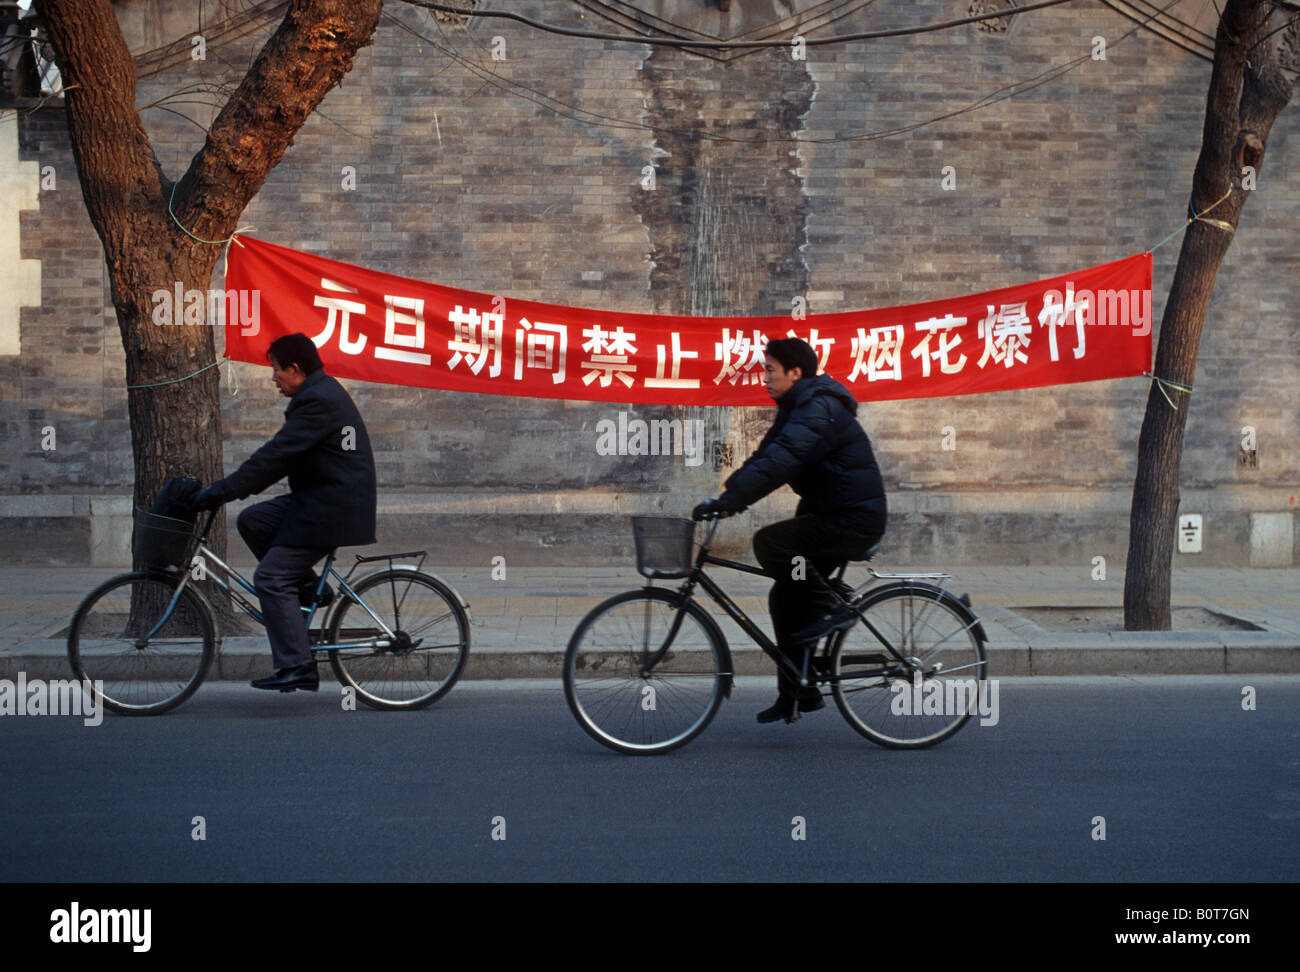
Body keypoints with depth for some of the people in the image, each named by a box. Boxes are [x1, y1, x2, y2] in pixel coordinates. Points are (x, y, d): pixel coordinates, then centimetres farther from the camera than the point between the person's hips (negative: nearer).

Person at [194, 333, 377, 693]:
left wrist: (223, 490, -20)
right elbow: (283, 454, 20)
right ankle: (307, 587, 13)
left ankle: (297, 668, -9)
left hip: (332, 508, -10)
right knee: (252, 522, 10)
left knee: (271, 578, -10)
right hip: (318, 500, 10)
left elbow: (276, 455, -23)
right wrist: (230, 488, 17)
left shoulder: (318, 400, -18)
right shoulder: (321, 392, 16)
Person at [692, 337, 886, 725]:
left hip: (853, 520, -10)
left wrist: (727, 501, -35)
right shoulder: (797, 409, 14)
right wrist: (725, 495, 0)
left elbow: (779, 461, -31)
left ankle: (831, 609, -11)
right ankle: (798, 693, 16)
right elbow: (764, 457, 13)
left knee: (769, 542, -24)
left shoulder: (819, 409, -19)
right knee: (786, 599, 9)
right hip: (828, 515, 10)